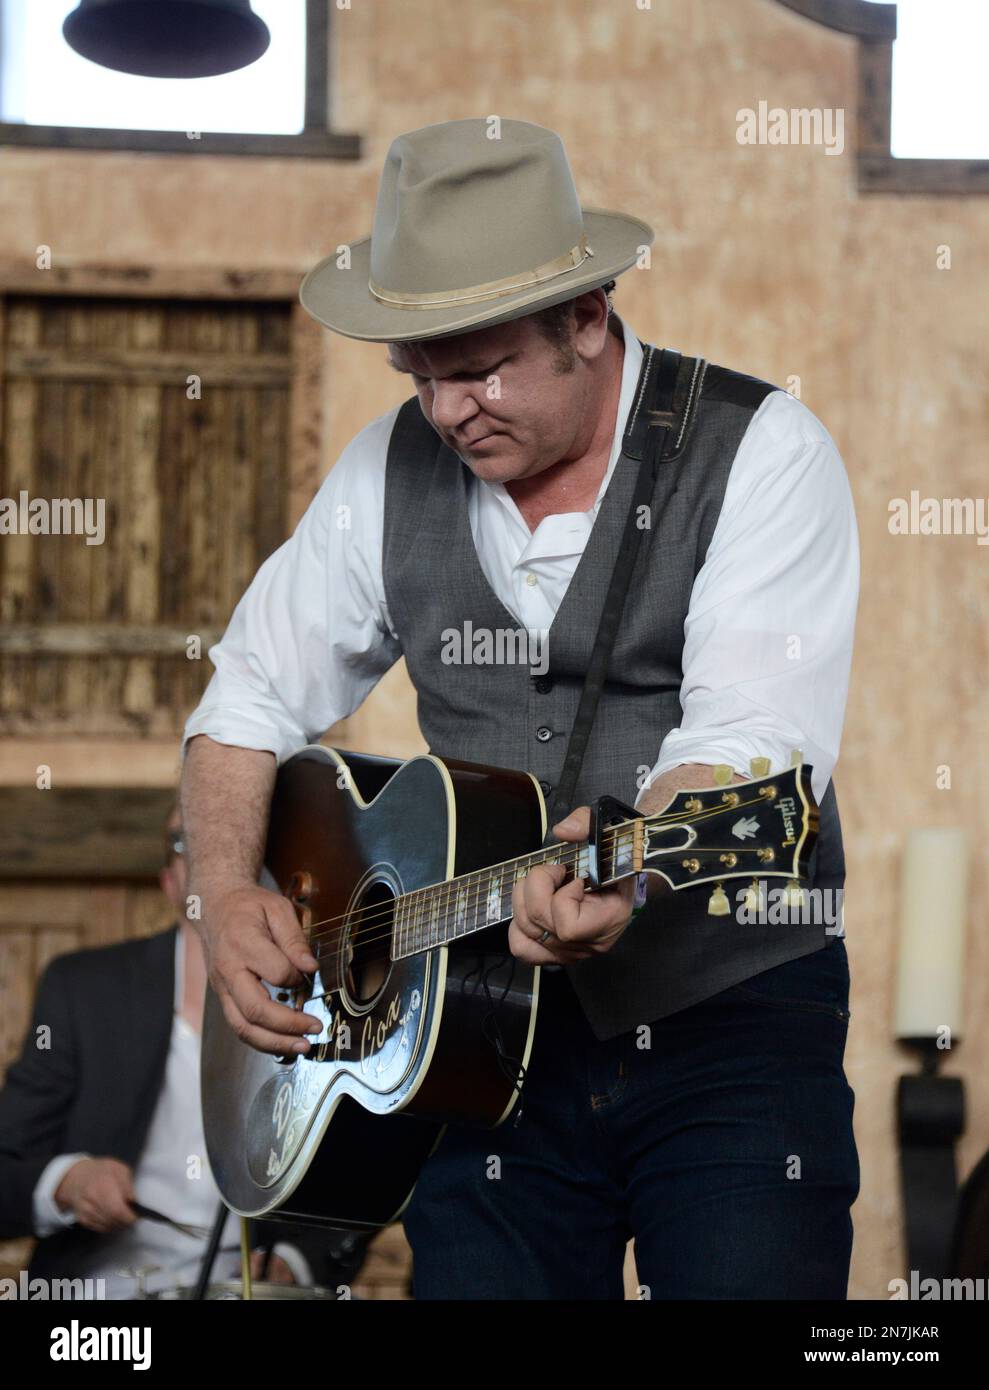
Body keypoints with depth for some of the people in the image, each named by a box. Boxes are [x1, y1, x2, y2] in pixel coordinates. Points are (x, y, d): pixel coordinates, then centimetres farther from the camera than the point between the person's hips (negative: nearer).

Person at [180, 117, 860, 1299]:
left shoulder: (759, 455, -7)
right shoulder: (391, 471, 7)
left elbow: (754, 742, -19)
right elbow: (252, 698, 15)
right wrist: (227, 898, -2)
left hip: (735, 1018, -3)